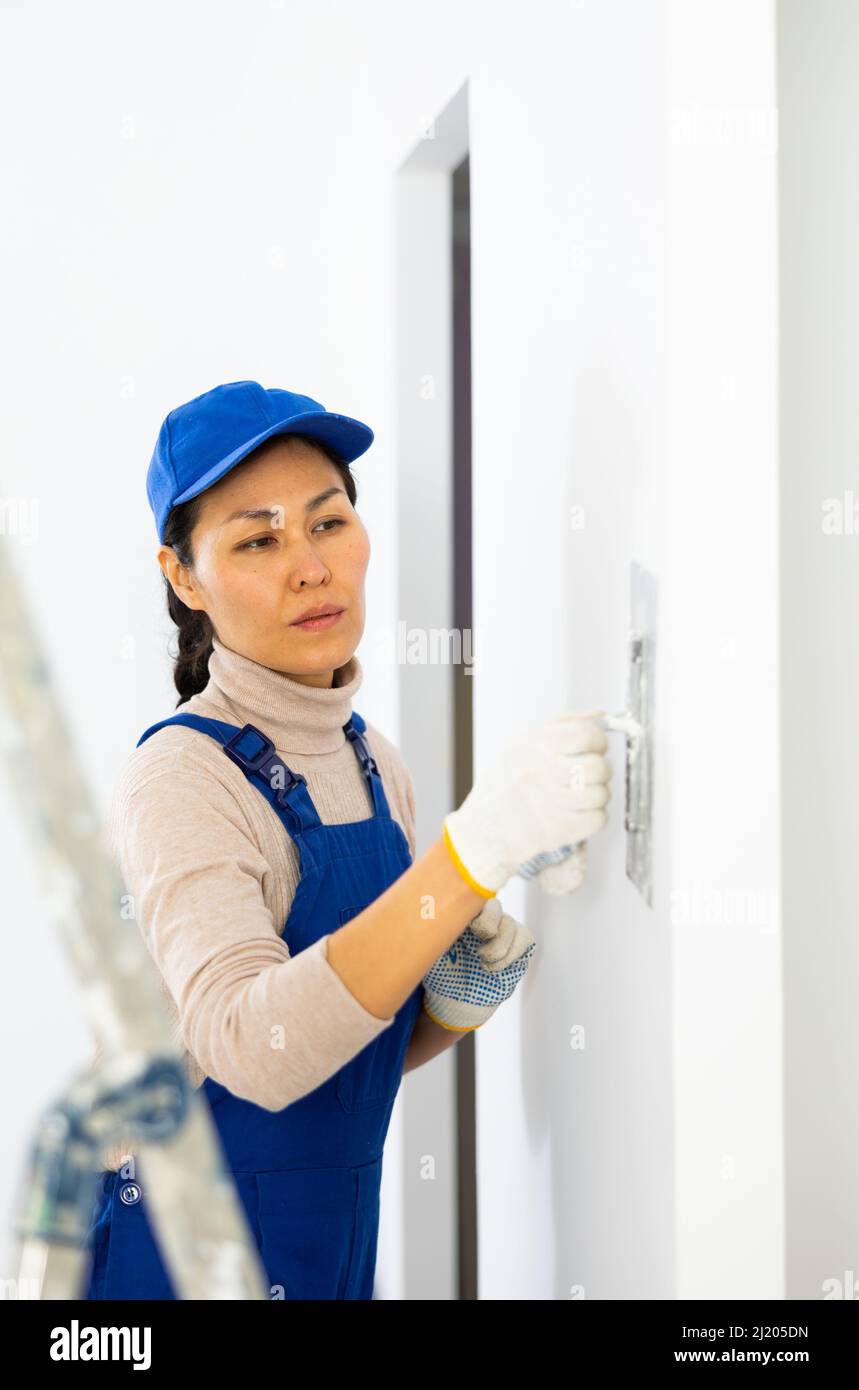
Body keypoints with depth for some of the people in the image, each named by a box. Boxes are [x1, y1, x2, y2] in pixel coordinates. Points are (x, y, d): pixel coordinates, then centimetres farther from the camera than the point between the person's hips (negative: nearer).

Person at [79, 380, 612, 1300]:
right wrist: (472, 851, -43)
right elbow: (254, 1050, -35)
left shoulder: (374, 764, 4)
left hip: (336, 1241, 7)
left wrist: (462, 995, -8)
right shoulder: (179, 778, -19)